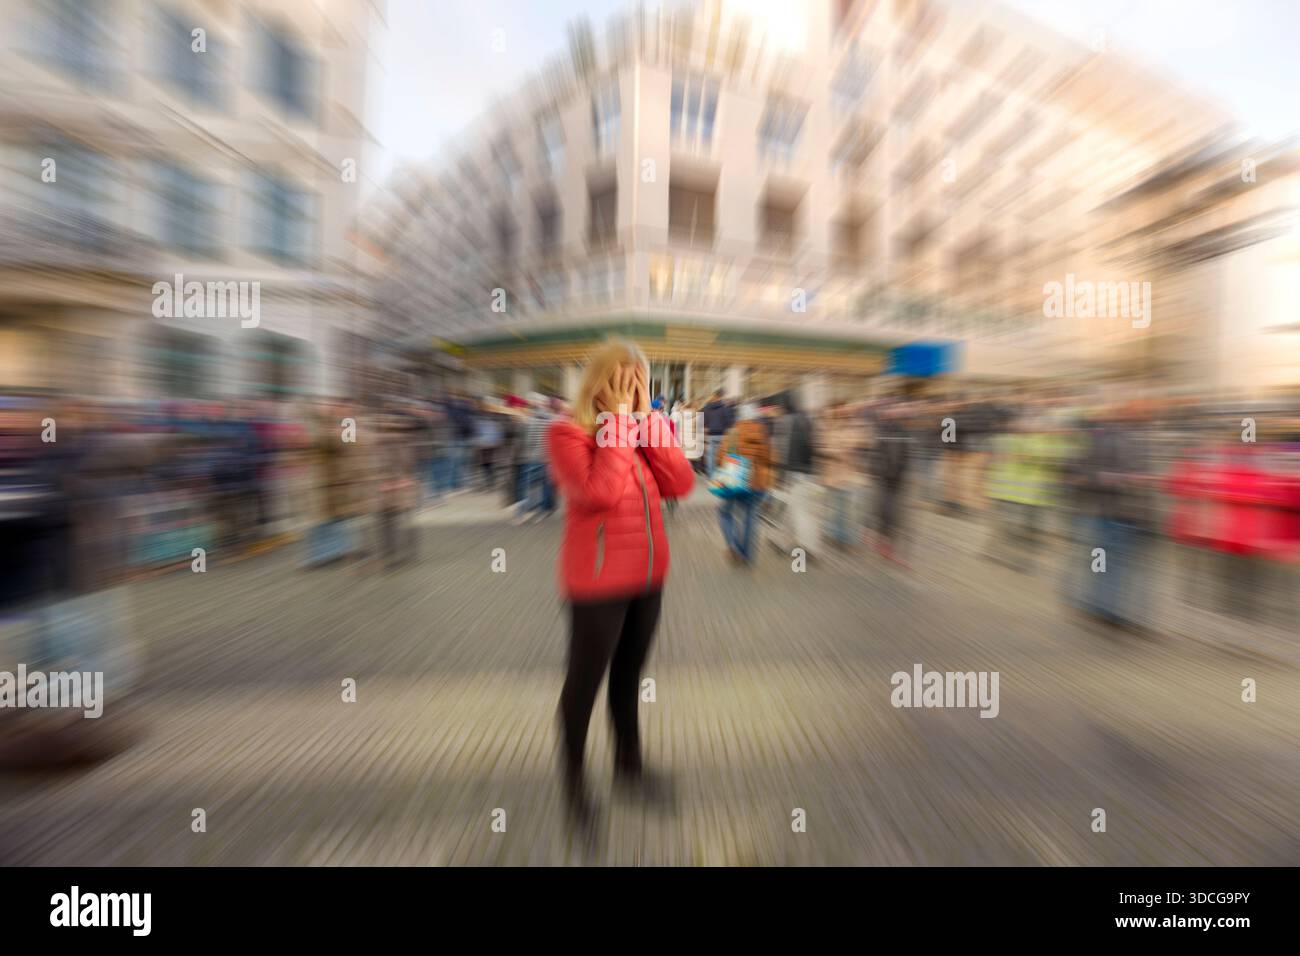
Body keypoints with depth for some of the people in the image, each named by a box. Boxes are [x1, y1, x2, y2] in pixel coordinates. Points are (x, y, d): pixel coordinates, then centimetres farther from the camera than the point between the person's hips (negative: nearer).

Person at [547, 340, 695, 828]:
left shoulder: (644, 429, 7)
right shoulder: (566, 433, -11)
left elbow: (681, 484, -5)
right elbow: (600, 492, -26)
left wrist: (646, 417, -8)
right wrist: (619, 421, -18)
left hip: (648, 576, 6)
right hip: (598, 582, -6)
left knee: (629, 674, 23)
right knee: (585, 678, 14)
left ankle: (628, 763, 46)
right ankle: (574, 778, 40)